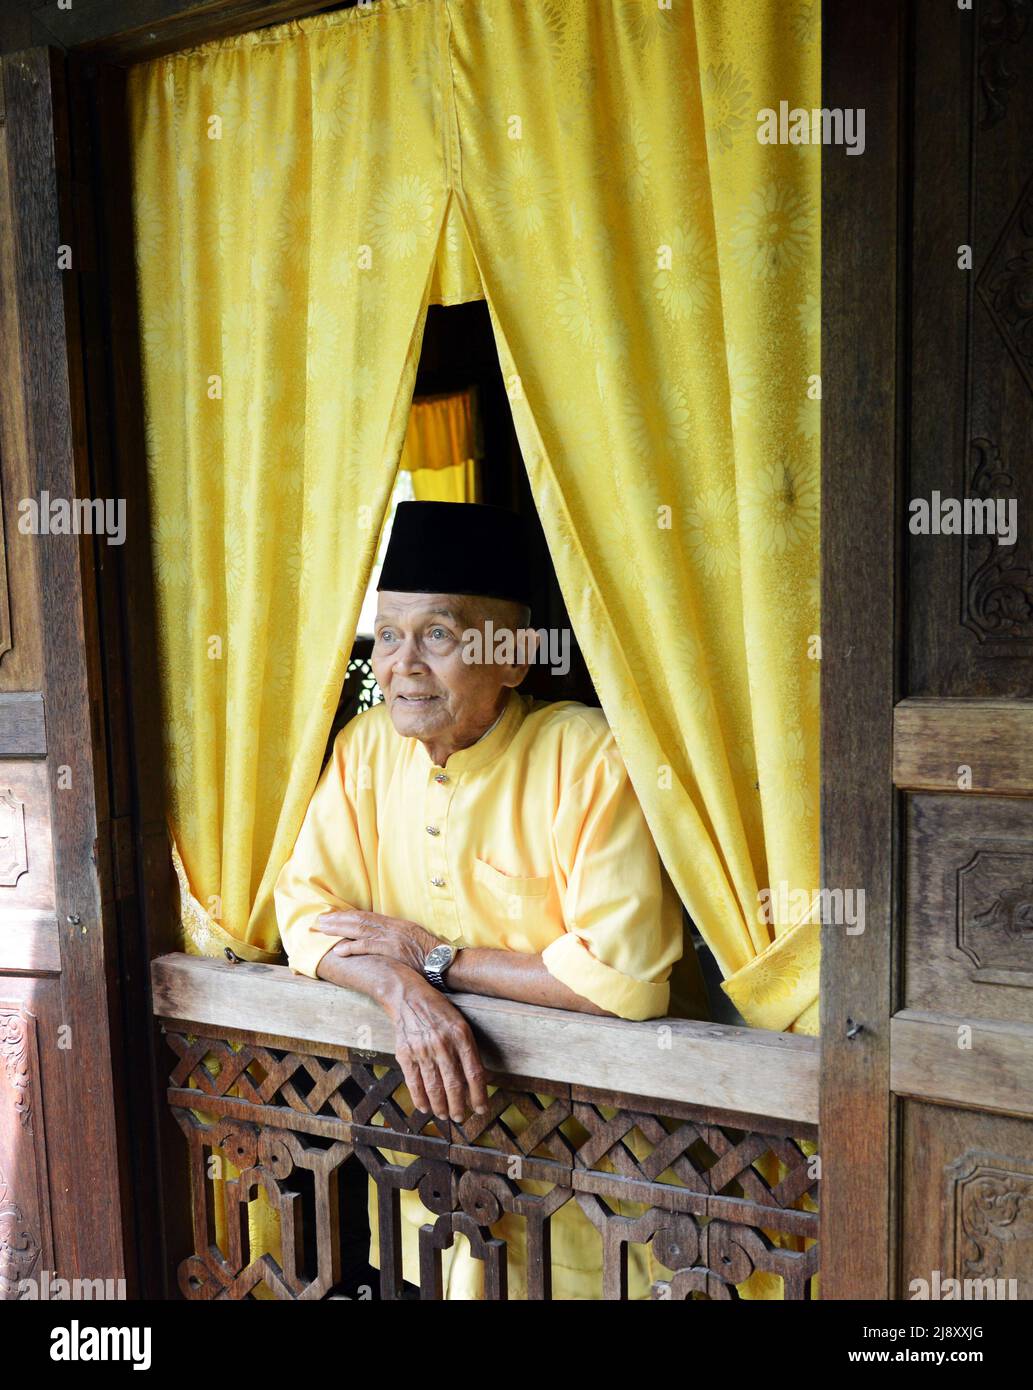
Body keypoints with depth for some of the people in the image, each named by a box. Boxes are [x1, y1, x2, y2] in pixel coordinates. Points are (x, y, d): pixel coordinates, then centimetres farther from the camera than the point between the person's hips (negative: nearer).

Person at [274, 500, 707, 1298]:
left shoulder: (592, 758, -21)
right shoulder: (365, 747, -3)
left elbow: (627, 976, -26)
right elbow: (307, 910, -3)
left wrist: (435, 957, -17)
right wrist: (404, 990, -23)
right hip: (428, 1112, 4)